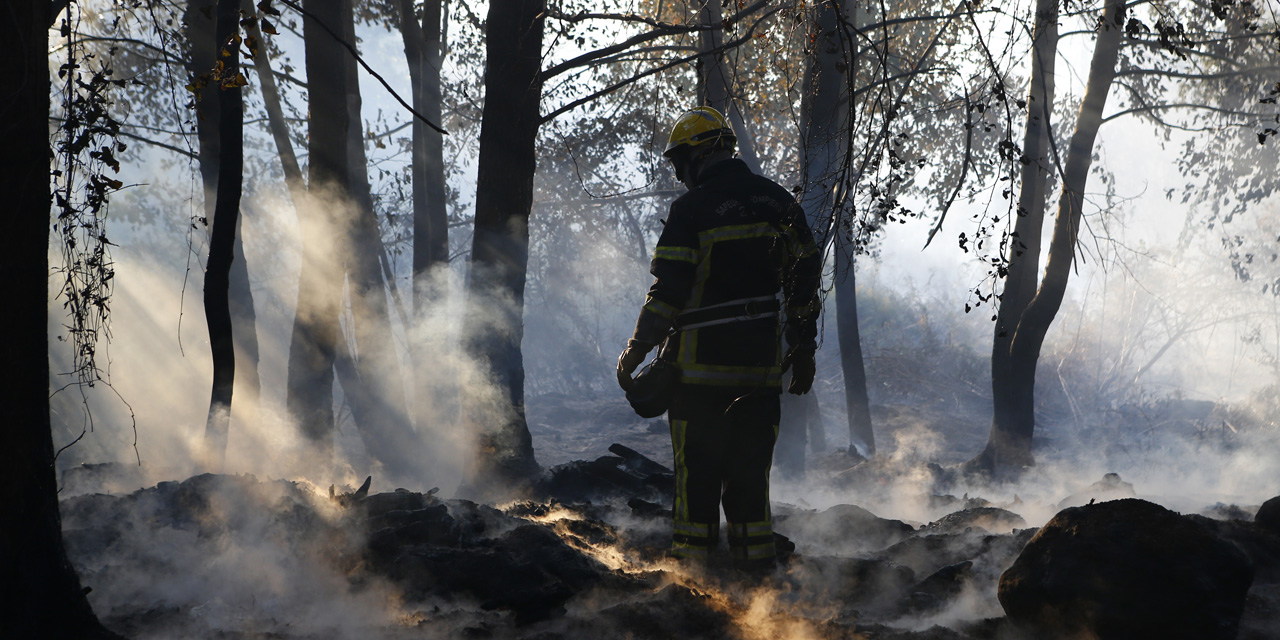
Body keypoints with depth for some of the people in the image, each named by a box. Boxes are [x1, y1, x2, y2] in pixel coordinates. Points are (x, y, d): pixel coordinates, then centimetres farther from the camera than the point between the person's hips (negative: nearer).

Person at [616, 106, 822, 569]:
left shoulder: (691, 209, -9)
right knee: (750, 458, 12)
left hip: (703, 357, -5)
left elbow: (669, 289, -13)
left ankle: (694, 551, 5)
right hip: (763, 357, 5)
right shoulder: (777, 200, 8)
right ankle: (754, 549, 12)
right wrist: (804, 349, 17)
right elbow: (805, 275, 11)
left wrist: (637, 350, -4)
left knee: (697, 460, 4)